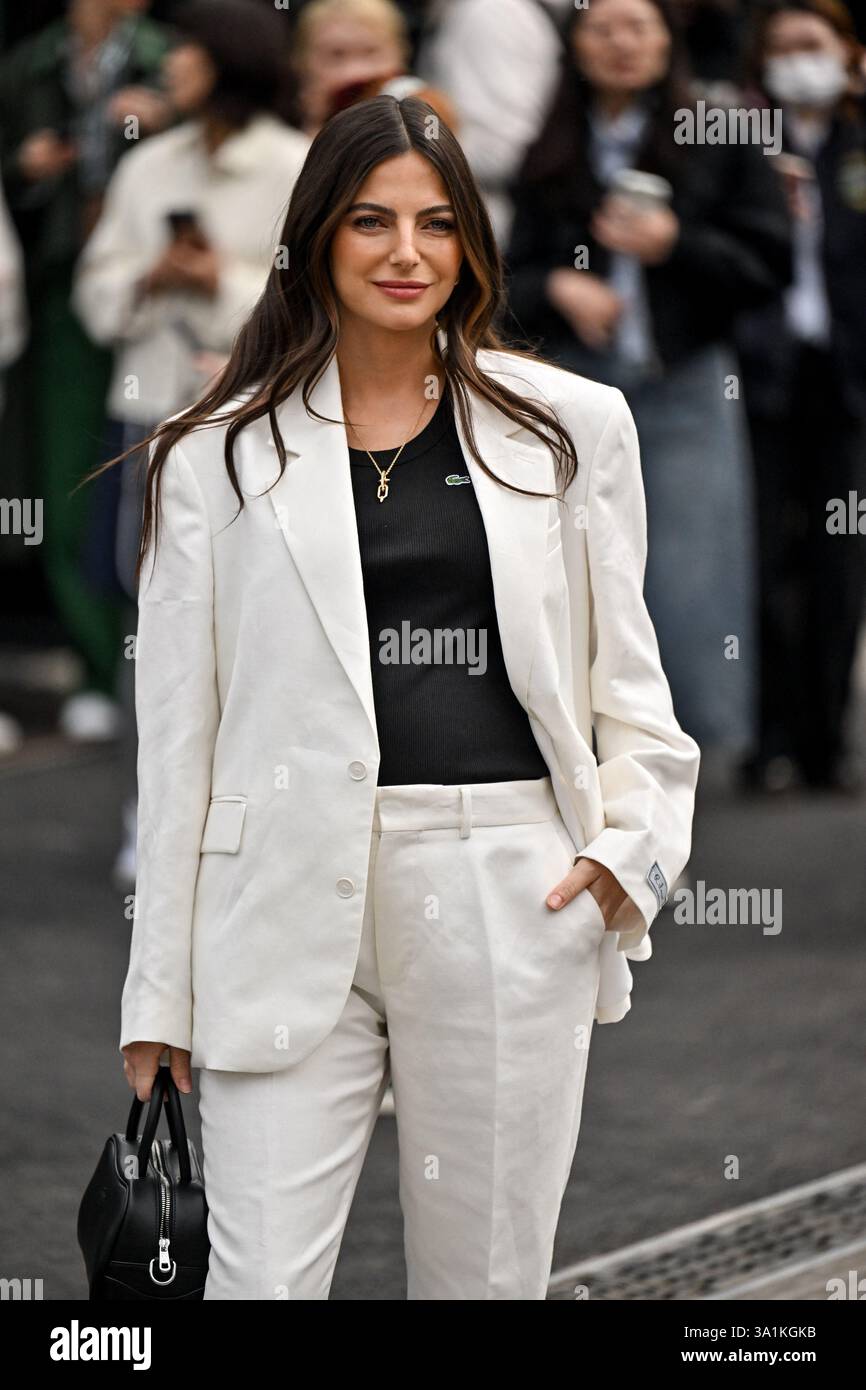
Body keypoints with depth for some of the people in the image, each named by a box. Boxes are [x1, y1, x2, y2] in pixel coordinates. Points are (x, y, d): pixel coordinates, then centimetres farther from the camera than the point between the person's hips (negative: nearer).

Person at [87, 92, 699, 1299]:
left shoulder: (571, 428, 9)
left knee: (490, 1274, 6)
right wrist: (161, 992, 4)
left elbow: (624, 675, 15)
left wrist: (629, 842, -4)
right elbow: (178, 727, 6)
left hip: (511, 896, 1)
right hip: (293, 906, -1)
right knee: (260, 1280, -7)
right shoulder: (222, 452, 6)